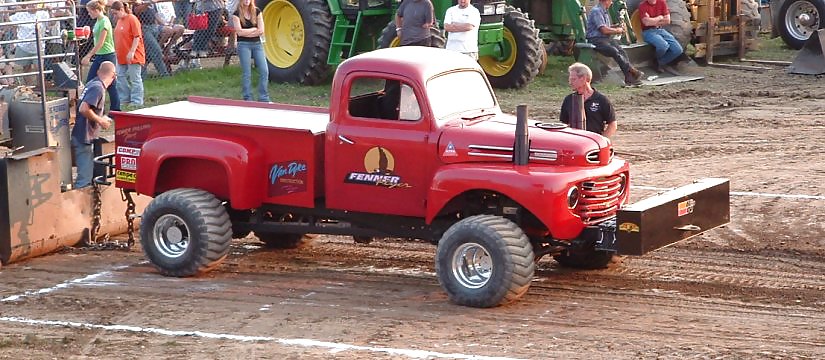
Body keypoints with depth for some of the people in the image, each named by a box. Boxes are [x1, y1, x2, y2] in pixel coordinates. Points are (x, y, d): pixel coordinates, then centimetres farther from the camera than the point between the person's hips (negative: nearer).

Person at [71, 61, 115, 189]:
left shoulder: (93, 83, 12)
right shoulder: (98, 88, -17)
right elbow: (84, 109, -27)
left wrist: (100, 118, 18)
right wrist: (100, 120, -15)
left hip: (83, 137, 10)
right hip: (84, 139, -10)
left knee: (88, 173, 19)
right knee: (84, 178, -7)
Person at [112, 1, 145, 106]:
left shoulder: (132, 19, -13)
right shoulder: (119, 21, 12)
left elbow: (137, 37, -17)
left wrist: (131, 52, -21)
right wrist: (117, 51, 16)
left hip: (132, 57, -9)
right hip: (122, 56, 9)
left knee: (135, 79, -2)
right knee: (121, 78, 12)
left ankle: (137, 101, 4)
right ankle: (125, 99, 22)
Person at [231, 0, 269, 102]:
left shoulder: (257, 11, 6)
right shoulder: (237, 14, -1)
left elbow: (261, 30, -1)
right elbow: (239, 32, -11)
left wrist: (246, 33, -7)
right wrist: (254, 29, -4)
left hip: (257, 44, 3)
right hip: (244, 45, -3)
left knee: (264, 71, -6)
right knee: (246, 73, -2)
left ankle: (264, 99, 1)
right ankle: (248, 99, 5)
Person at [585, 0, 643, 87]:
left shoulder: (604, 11, 19)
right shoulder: (596, 11, -12)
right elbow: (604, 30, -18)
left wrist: (617, 26, 13)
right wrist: (617, 30, -2)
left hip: (606, 38, 9)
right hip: (596, 40, -9)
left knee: (622, 51, -17)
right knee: (615, 52, -30)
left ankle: (629, 79, -26)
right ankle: (633, 71, -27)